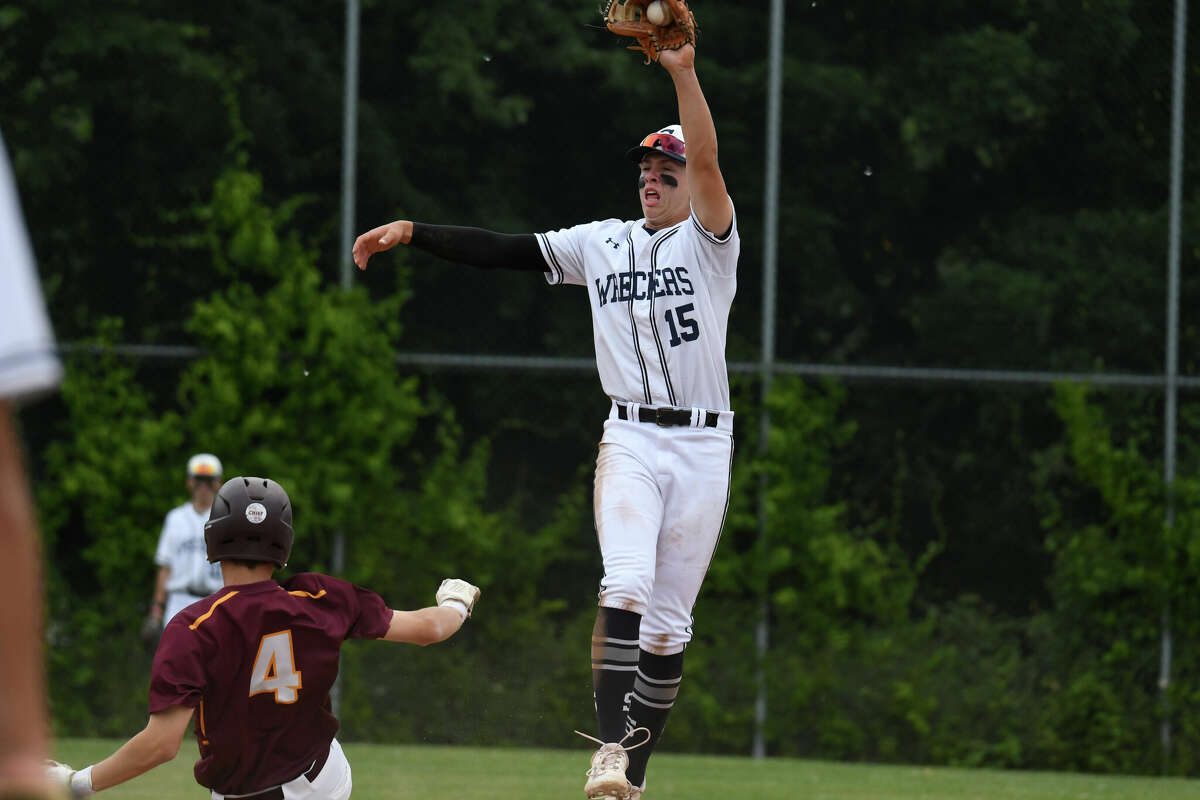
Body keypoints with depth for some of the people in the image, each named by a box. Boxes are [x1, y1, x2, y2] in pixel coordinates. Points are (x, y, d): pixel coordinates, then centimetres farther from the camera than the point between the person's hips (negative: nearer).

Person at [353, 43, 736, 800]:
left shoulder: (709, 241, 2)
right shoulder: (603, 243, 12)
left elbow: (707, 159, -14)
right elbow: (502, 250, 9)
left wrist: (685, 72, -27)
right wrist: (412, 232, -1)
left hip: (703, 448, -1)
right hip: (631, 440, 1)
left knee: (668, 622, 2)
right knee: (626, 585, -21)